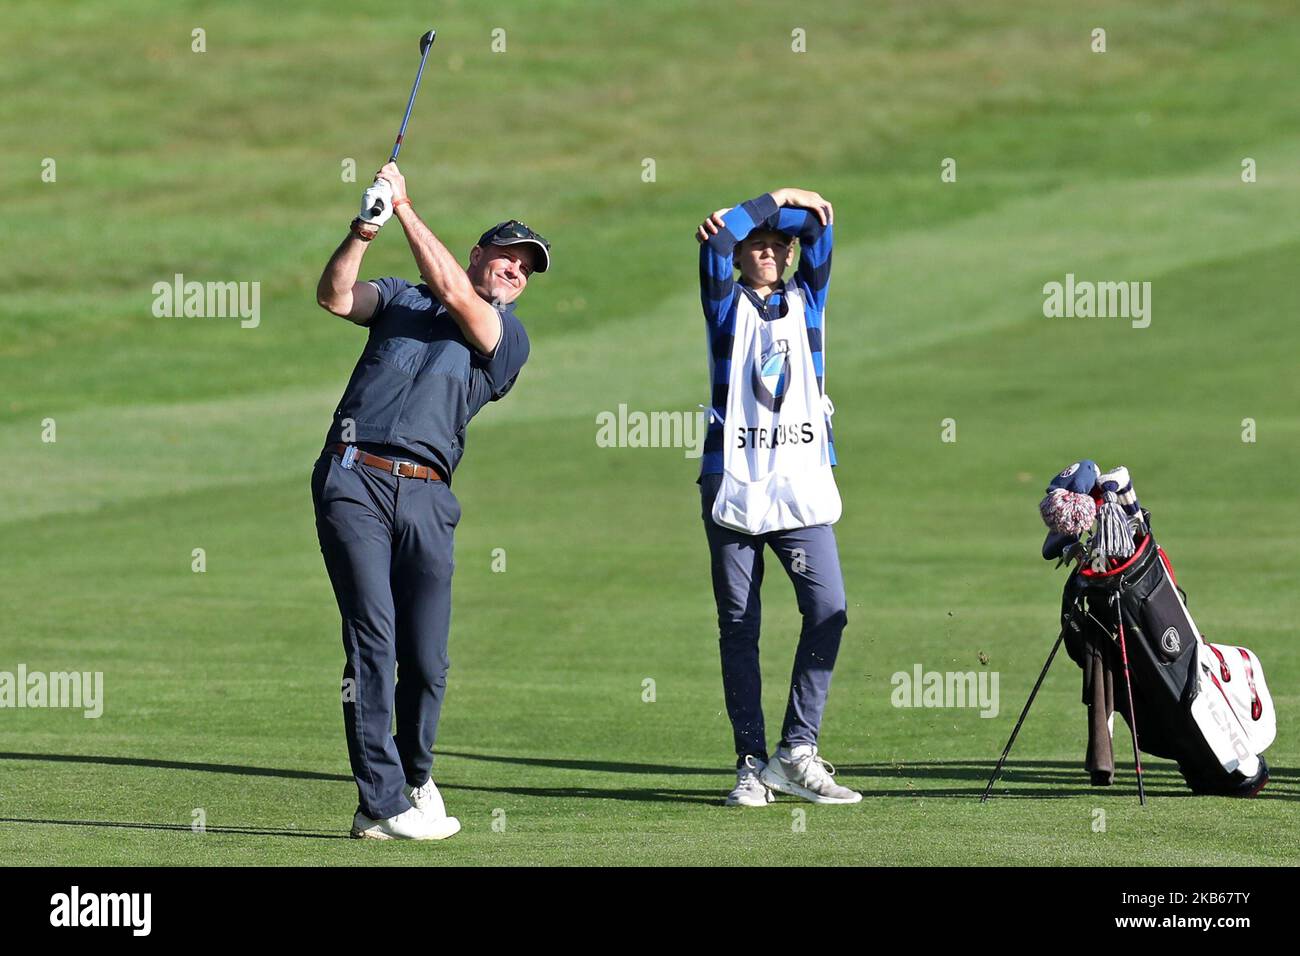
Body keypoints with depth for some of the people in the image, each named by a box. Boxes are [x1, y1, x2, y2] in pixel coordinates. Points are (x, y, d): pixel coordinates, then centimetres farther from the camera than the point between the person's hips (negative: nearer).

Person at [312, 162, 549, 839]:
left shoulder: (509, 336, 16)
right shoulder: (402, 299, 21)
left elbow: (453, 294, -1)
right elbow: (335, 296, 4)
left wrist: (405, 208, -1)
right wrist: (364, 231, -12)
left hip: (425, 496, 1)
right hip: (353, 480, -1)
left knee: (427, 656, -4)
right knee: (372, 634, -12)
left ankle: (415, 779, 21)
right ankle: (382, 804, -14)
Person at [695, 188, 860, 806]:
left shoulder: (806, 300, 16)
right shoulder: (727, 304, 10)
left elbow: (818, 227, 4)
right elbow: (716, 239, -7)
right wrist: (776, 199, -2)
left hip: (801, 487, 1)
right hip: (733, 483, -1)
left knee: (828, 609, -13)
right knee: (738, 626, -1)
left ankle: (797, 751, -8)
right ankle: (752, 763, 1)